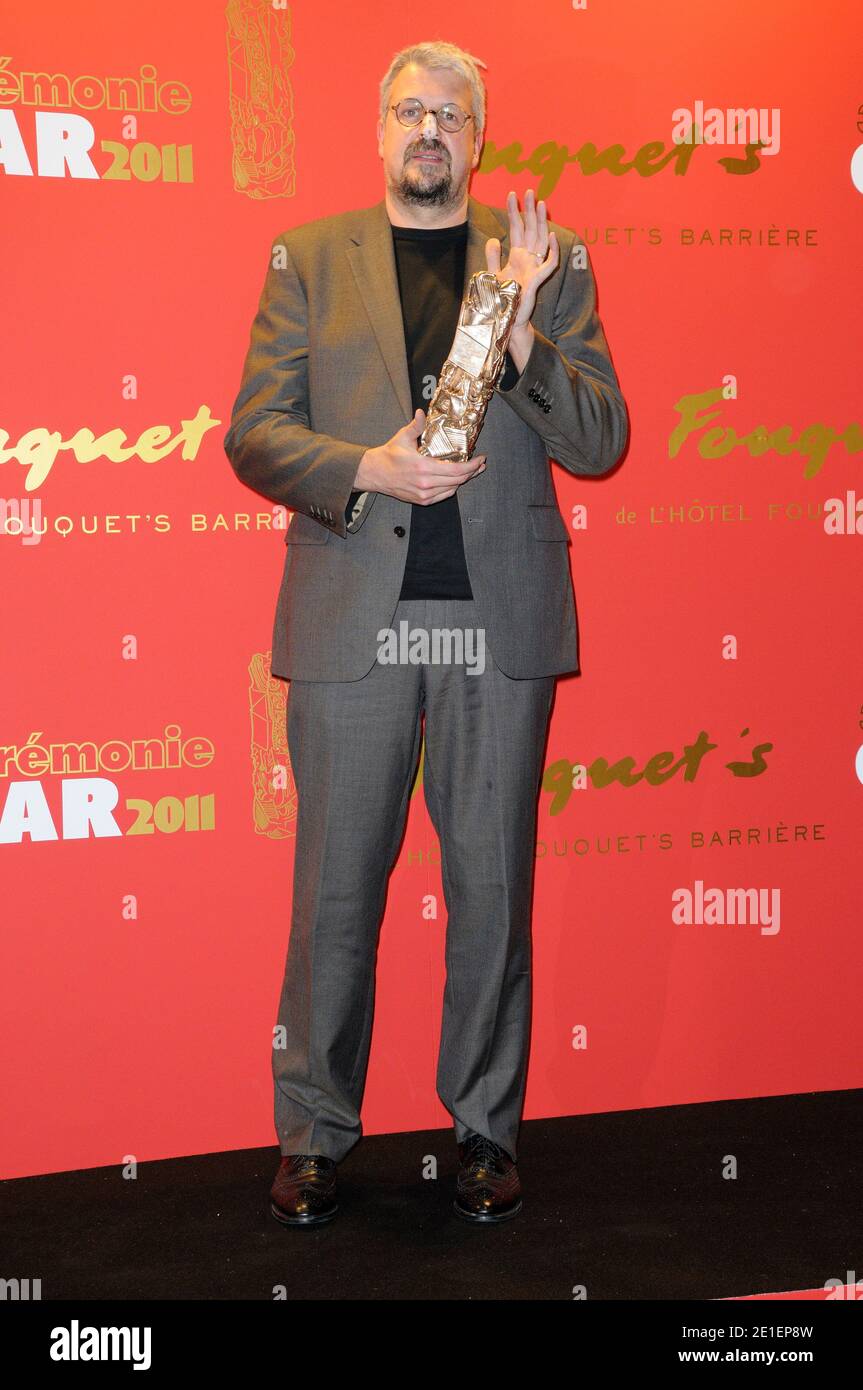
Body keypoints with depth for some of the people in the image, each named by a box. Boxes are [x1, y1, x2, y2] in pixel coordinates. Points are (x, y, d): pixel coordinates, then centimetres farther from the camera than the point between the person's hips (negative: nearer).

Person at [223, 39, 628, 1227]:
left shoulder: (548, 258, 9)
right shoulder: (307, 257, 9)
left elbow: (600, 441, 2)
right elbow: (253, 434, 3)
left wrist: (522, 337, -14)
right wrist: (367, 469, -14)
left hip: (501, 624, 1)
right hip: (351, 620, 0)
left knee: (492, 890, 7)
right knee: (335, 893, 5)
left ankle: (486, 1129, 23)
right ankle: (314, 1134, 21)